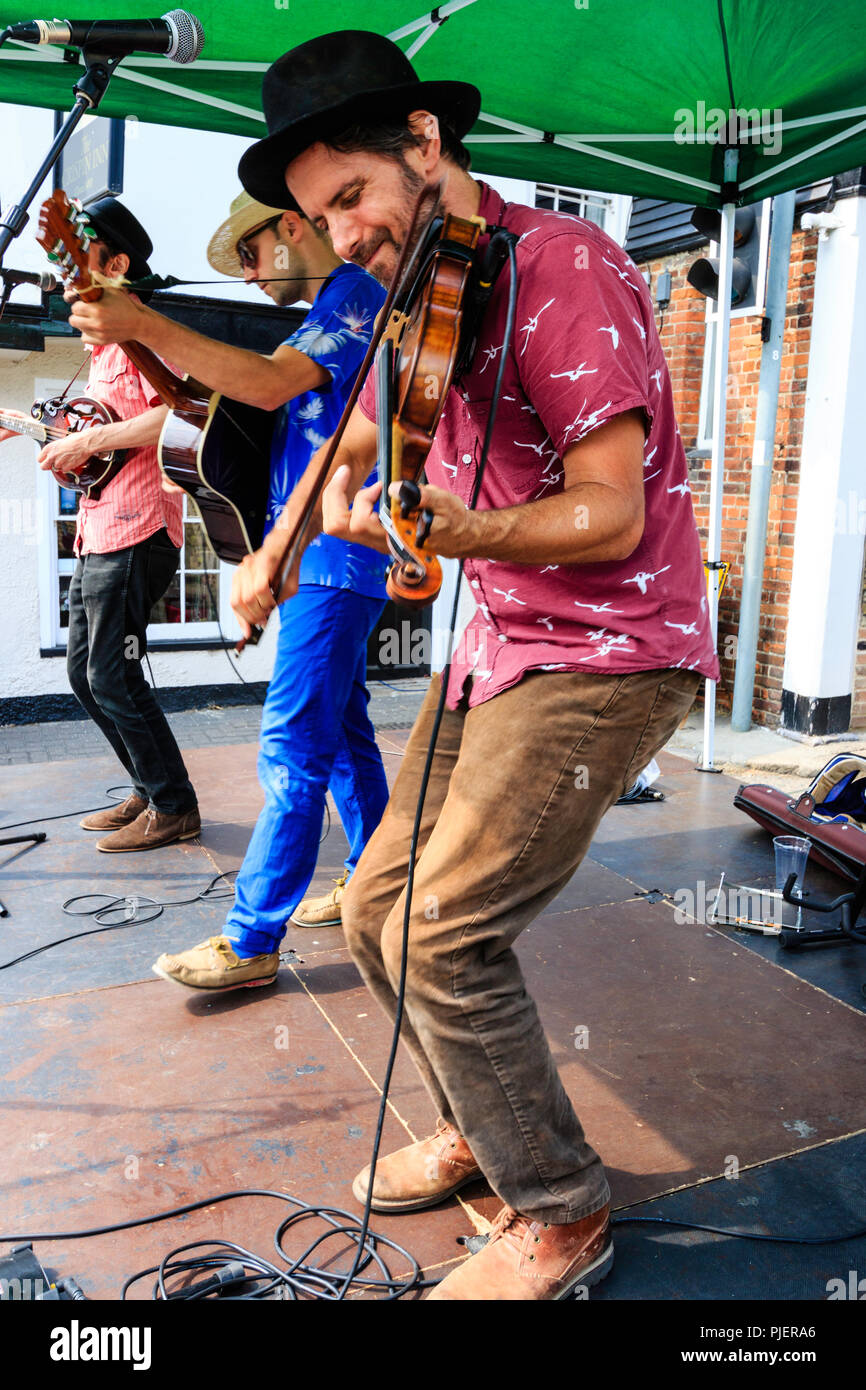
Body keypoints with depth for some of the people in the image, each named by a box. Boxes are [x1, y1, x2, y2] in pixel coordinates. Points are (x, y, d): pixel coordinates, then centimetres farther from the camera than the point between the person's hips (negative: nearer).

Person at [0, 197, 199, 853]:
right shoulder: (103, 345, 22)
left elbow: (178, 416, -22)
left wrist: (85, 441, -19)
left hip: (133, 533, -11)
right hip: (97, 533, 11)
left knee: (111, 677, -9)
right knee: (84, 671, 13)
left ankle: (174, 807, 3)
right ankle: (150, 791, 22)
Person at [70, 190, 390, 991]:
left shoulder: (357, 297, -7)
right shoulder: (327, 316, 23)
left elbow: (270, 385, -25)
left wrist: (145, 326, -25)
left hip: (334, 560, -10)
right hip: (321, 557, 10)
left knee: (294, 746, -10)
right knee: (341, 731, 15)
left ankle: (251, 943, -4)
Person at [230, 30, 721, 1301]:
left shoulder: (561, 265, -14)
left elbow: (611, 515, -21)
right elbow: (353, 443, 27)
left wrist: (461, 531, -36)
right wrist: (277, 551, 22)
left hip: (611, 655, -8)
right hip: (502, 648, 9)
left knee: (442, 935, -16)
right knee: (377, 914, 8)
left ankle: (562, 1218, 9)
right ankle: (481, 1128, 31)